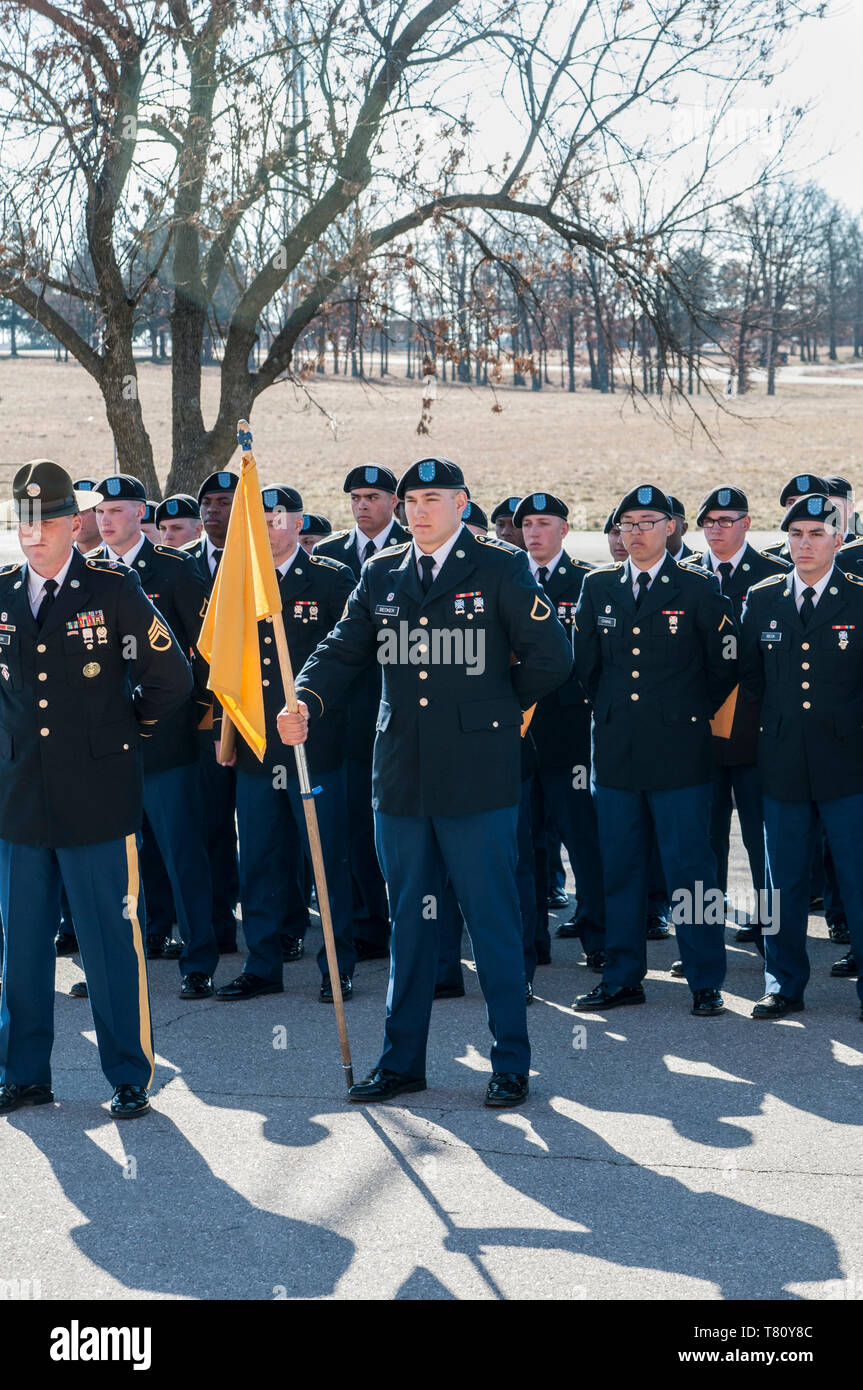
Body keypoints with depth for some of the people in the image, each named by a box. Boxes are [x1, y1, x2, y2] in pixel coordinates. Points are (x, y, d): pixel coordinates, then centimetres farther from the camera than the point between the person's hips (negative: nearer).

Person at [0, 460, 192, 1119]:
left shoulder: (115, 589, -3)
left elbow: (172, 678, 2)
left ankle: (130, 1077, 14)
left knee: (113, 943, 2)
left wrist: (127, 732, 8)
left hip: (98, 800, -3)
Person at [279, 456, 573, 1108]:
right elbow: (343, 649, 6)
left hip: (478, 780, -4)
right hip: (402, 777, 4)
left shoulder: (501, 568, -2)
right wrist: (306, 702, -12)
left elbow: (552, 657, -3)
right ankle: (402, 1060, 22)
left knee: (494, 919, 2)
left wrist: (497, 711, 6)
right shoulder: (381, 574, 11)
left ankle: (511, 1062, 13)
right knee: (410, 920, 12)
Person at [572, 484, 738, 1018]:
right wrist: (610, 711, 14)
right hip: (616, 752, 4)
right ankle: (623, 978, 18)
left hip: (679, 753, -4)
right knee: (619, 869, 8)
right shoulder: (597, 587, 10)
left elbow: (726, 665, 4)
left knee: (691, 869, -1)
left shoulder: (700, 589, -1)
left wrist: (692, 716, 7)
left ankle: (706, 983, 8)